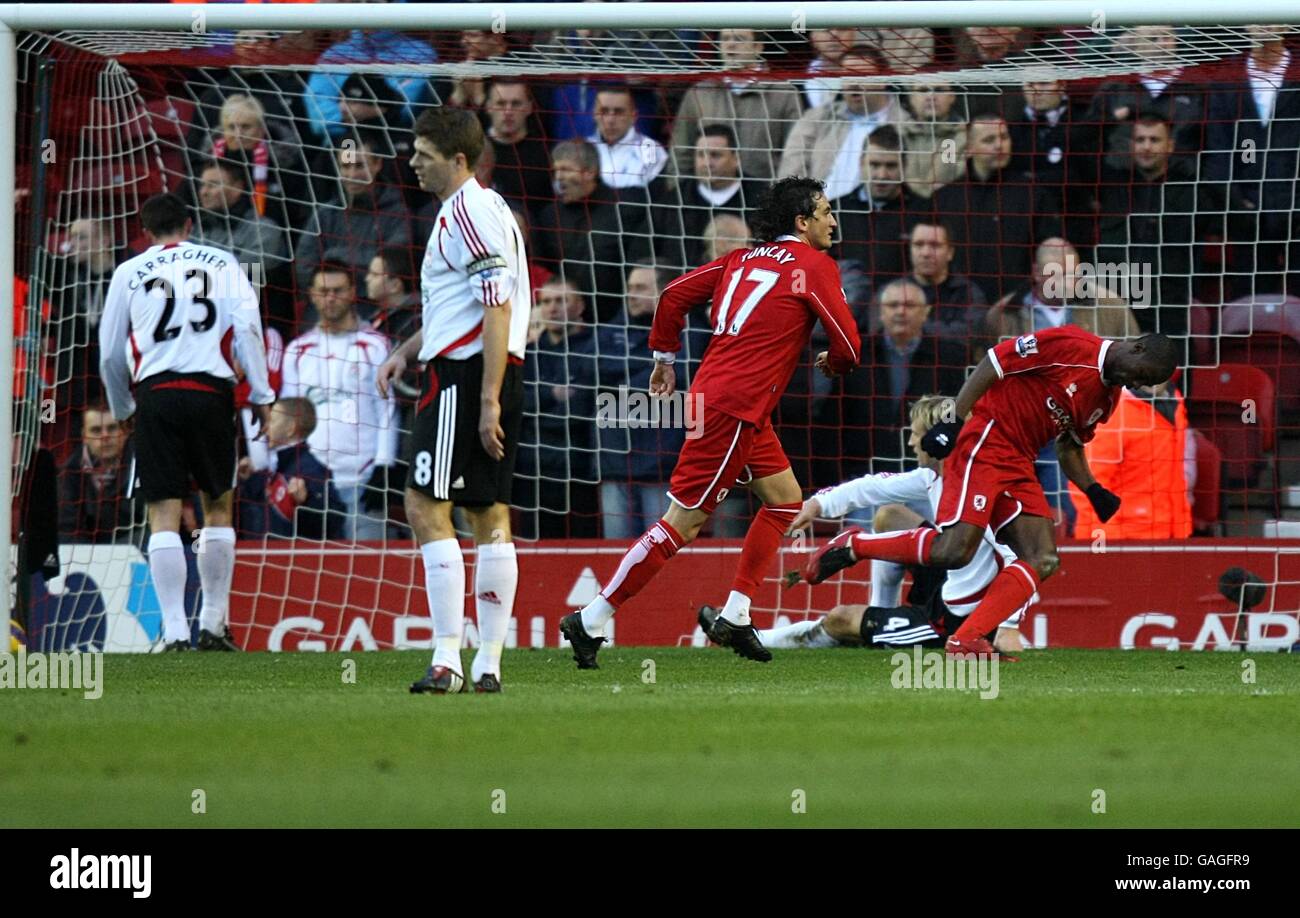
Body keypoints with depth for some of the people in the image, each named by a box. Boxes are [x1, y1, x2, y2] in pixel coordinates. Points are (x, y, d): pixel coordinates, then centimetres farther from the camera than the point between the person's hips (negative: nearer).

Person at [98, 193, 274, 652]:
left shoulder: (129, 272, 11)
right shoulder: (222, 264, 11)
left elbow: (110, 353, 13)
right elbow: (246, 330, 0)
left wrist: (123, 410, 27)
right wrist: (261, 396, 4)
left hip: (155, 394, -1)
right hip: (210, 391, 1)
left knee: (164, 516, -2)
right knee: (218, 506, 15)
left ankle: (174, 633, -11)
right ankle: (213, 625, 15)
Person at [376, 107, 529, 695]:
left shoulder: (469, 212, -14)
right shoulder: (478, 208, 19)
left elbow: (497, 311, -20)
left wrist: (487, 401, -23)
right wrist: (407, 352, 22)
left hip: (466, 376, -11)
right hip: (493, 379, 11)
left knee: (425, 507, -10)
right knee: (489, 515, 9)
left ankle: (447, 660, -15)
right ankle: (488, 664, 9)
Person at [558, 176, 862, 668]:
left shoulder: (744, 259, 15)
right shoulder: (815, 267, -5)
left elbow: (674, 295, 13)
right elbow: (847, 345, -6)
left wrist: (665, 357, 24)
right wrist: (833, 363, 17)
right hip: (733, 406, -9)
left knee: (785, 498, 17)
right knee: (684, 521, -7)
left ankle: (734, 618, 13)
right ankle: (592, 621, -6)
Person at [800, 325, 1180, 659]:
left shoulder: (1108, 396, 17)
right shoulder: (1070, 345, -11)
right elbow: (994, 362, -13)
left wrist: (1093, 490, 10)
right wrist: (955, 419, -19)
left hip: (1019, 465, 9)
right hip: (984, 441, -9)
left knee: (1043, 561, -7)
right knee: (954, 549, -21)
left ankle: (966, 639, -13)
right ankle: (851, 546, -2)